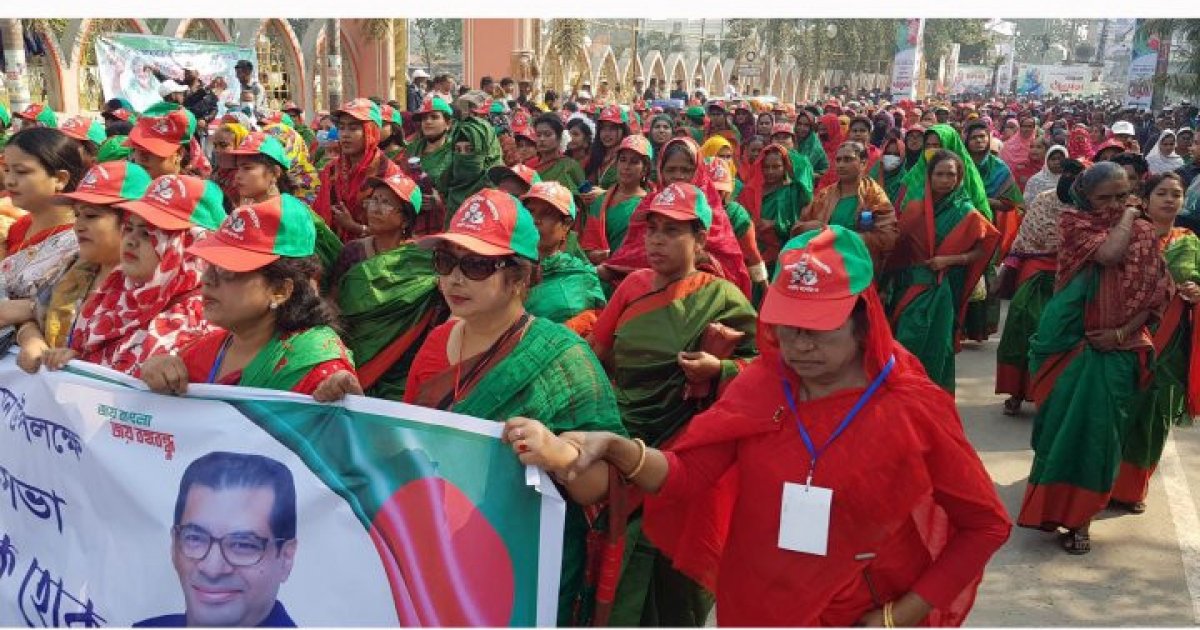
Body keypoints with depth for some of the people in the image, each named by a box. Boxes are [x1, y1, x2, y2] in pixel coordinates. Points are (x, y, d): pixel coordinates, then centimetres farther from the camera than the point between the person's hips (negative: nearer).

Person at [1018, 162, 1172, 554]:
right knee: (1061, 426, 3)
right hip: (1070, 342, -1)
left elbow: (1156, 294, 1)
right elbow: (1108, 253, -21)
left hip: (1116, 350, 2)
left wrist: (1122, 333, -11)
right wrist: (1127, 218, -5)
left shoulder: (1144, 234, 5)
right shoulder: (1074, 222, -3)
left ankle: (1080, 516, 13)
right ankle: (1052, 505, 20)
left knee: (1098, 431, 2)